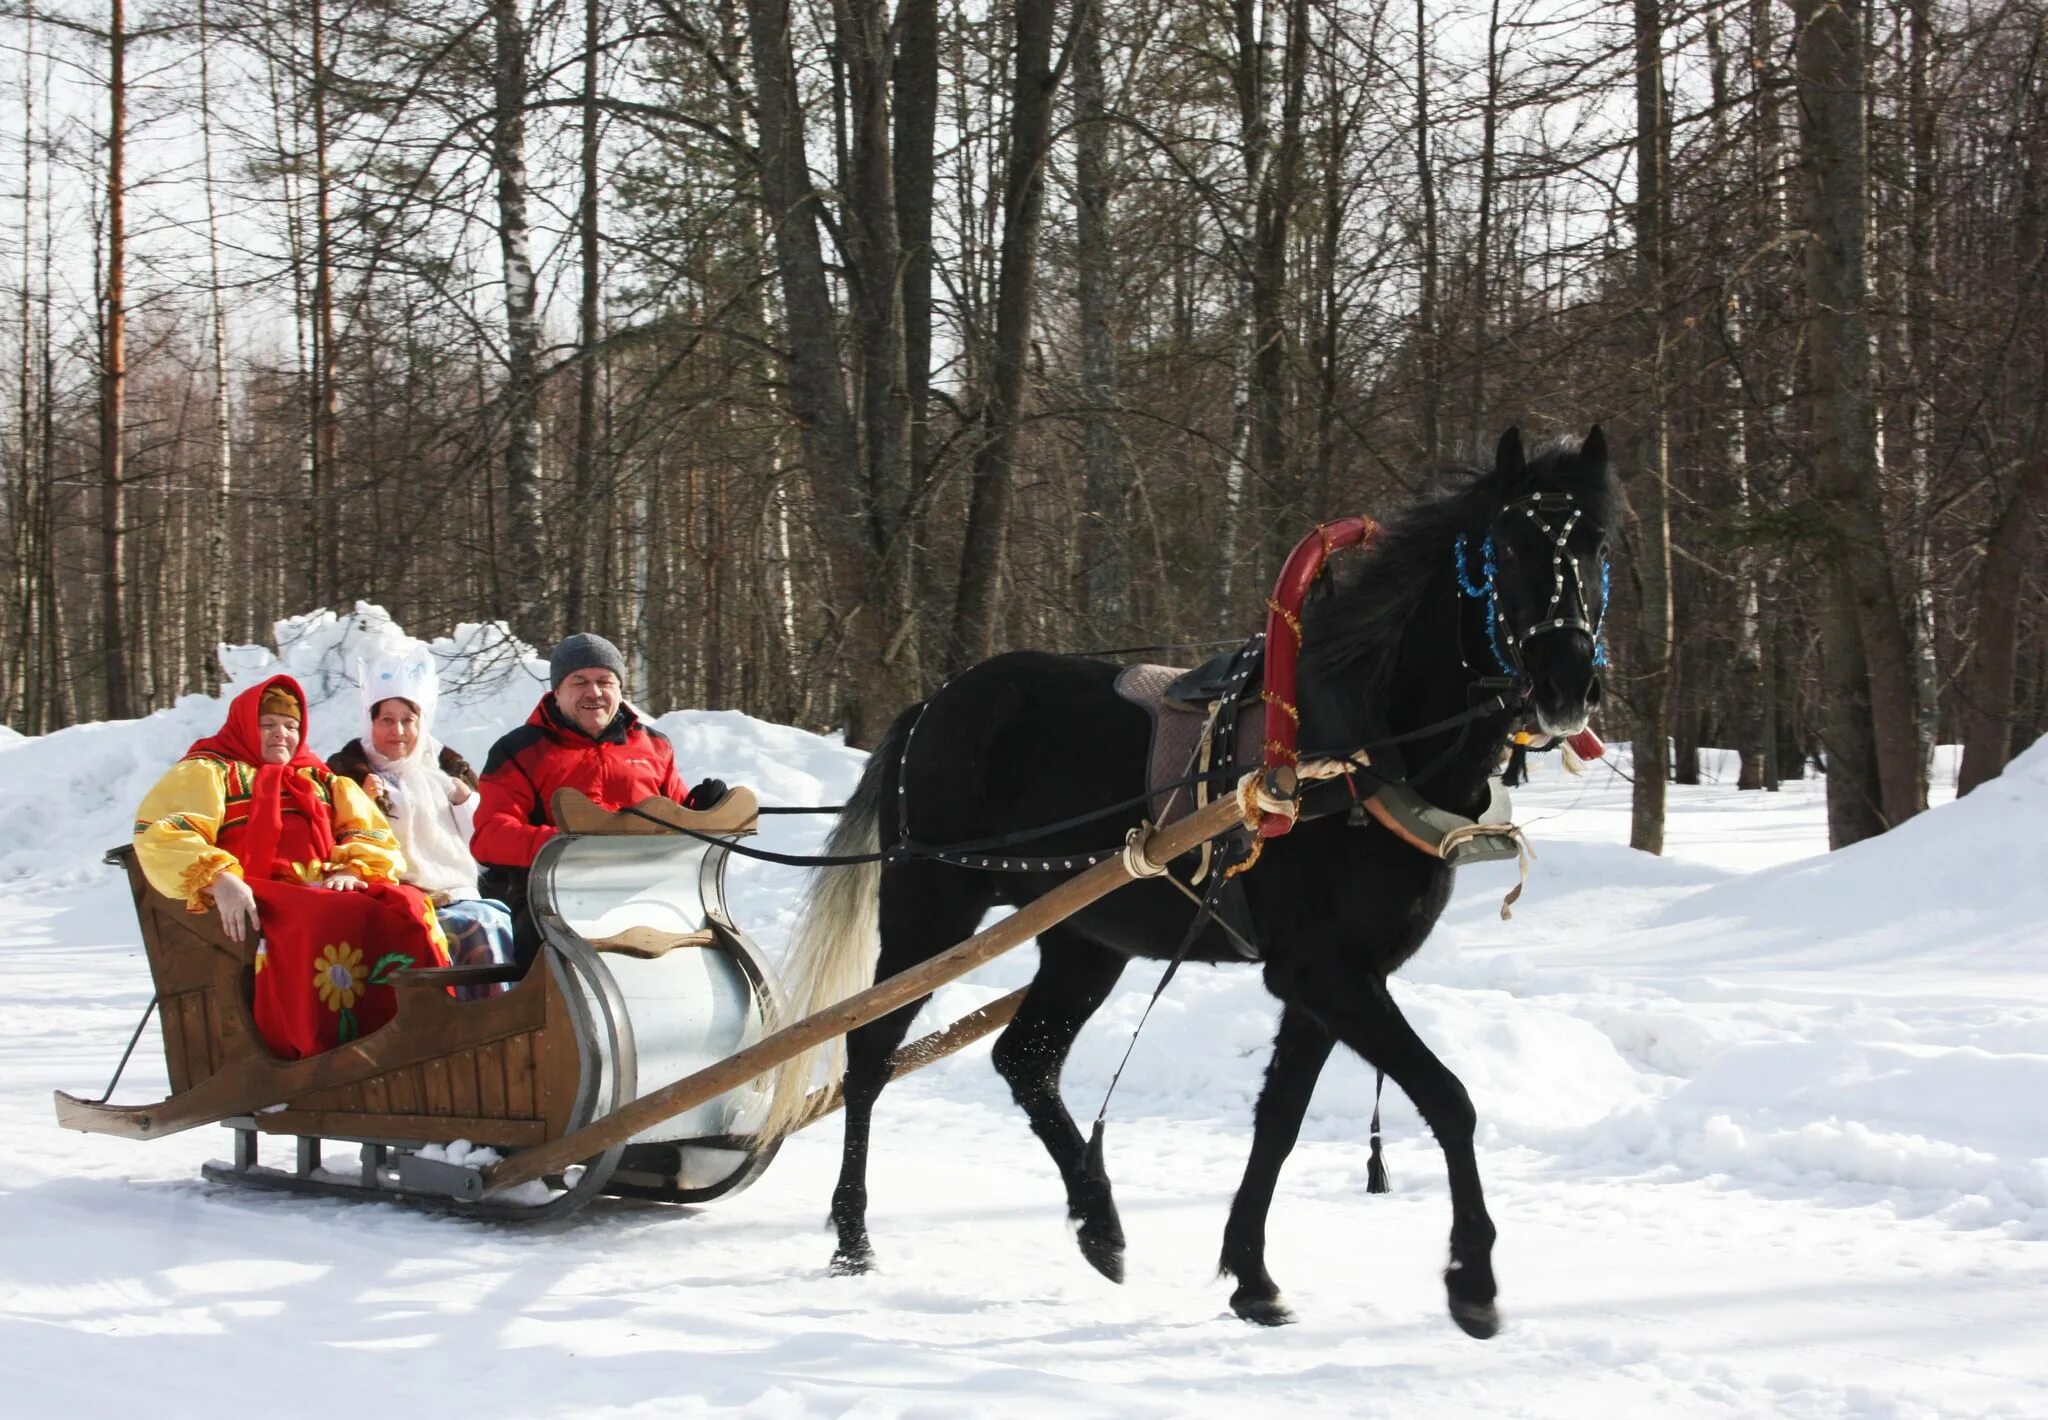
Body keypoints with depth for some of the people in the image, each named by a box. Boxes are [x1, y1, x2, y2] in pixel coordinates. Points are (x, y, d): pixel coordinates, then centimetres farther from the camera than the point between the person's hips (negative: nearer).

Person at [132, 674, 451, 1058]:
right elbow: (158, 834, 0)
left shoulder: (323, 781, 34)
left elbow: (374, 836, 22)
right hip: (259, 898, -5)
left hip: (327, 889, 5)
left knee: (407, 906, -27)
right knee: (338, 918, -37)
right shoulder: (209, 771, 18)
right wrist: (219, 880, -19)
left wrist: (351, 870, -4)